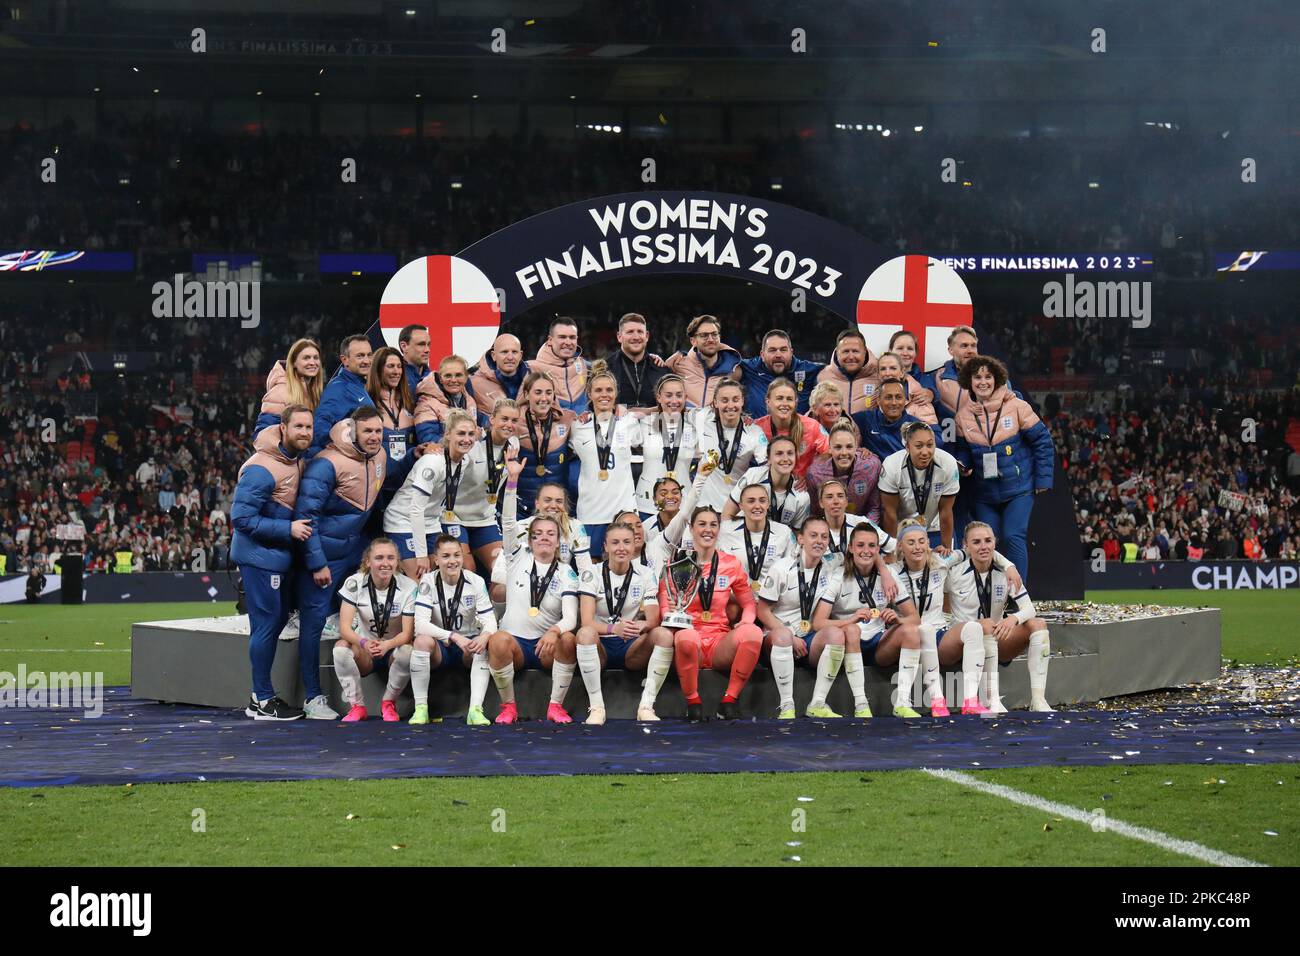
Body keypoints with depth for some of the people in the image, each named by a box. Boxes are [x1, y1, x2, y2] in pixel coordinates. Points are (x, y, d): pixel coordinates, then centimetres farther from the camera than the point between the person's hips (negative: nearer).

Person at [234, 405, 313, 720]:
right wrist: (288, 529, -23)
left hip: (278, 555, 10)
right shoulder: (261, 469, -22)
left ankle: (262, 694, 24)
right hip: (260, 556, -10)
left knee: (278, 619, 15)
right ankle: (262, 700, 1)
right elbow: (241, 518, -23)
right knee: (267, 622, -6)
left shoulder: (297, 462, 8)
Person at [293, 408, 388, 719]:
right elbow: (306, 514, -20)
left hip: (355, 550, 8)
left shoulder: (379, 457, 2)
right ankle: (313, 698, 1)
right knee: (314, 620, -4)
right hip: (324, 554, -8)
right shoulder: (327, 464, -21)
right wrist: (317, 564, -21)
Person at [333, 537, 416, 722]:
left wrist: (387, 645, -39)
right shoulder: (354, 583, -11)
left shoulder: (408, 587, -13)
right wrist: (364, 643, -41)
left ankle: (388, 703, -9)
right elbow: (344, 627, -19)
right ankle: (357, 706, -17)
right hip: (364, 653, 1)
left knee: (407, 651, -35)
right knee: (341, 647, -31)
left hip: (394, 649, -1)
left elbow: (407, 634, -17)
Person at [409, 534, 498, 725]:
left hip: (467, 648, 1)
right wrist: (454, 637, -35)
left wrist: (484, 636, -38)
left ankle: (475, 710, -37)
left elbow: (489, 621, -13)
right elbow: (420, 624, -22)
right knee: (422, 640, -33)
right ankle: (421, 709, -28)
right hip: (439, 648, -1)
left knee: (485, 644, -30)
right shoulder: (428, 583, -10)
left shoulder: (476, 582, -6)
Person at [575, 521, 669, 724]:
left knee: (665, 634, -27)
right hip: (600, 647, -2)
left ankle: (646, 707, -28)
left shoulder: (645, 574, 2)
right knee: (585, 633, -35)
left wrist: (642, 625, -33)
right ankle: (596, 707, -35)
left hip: (633, 648, 2)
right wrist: (613, 628, -37)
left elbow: (653, 620, -7)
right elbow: (587, 621, -16)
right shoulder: (592, 574, -4)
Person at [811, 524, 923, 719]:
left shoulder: (888, 574, 4)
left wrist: (898, 619, -23)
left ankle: (902, 703, -28)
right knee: (851, 630, -35)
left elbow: (915, 618, 1)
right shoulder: (838, 576, -5)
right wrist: (852, 619, -34)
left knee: (911, 630, -23)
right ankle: (860, 706, -36)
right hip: (848, 645, -3)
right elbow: (817, 623, -17)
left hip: (879, 647, 3)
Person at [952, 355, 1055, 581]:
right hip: (984, 493, 4)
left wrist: (1043, 481, -5)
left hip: (1018, 489, -4)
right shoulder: (964, 415, 2)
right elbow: (963, 450, 15)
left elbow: (1042, 441, -2)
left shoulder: (1016, 407, -7)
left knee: (1013, 537, -15)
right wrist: (962, 466, -9)